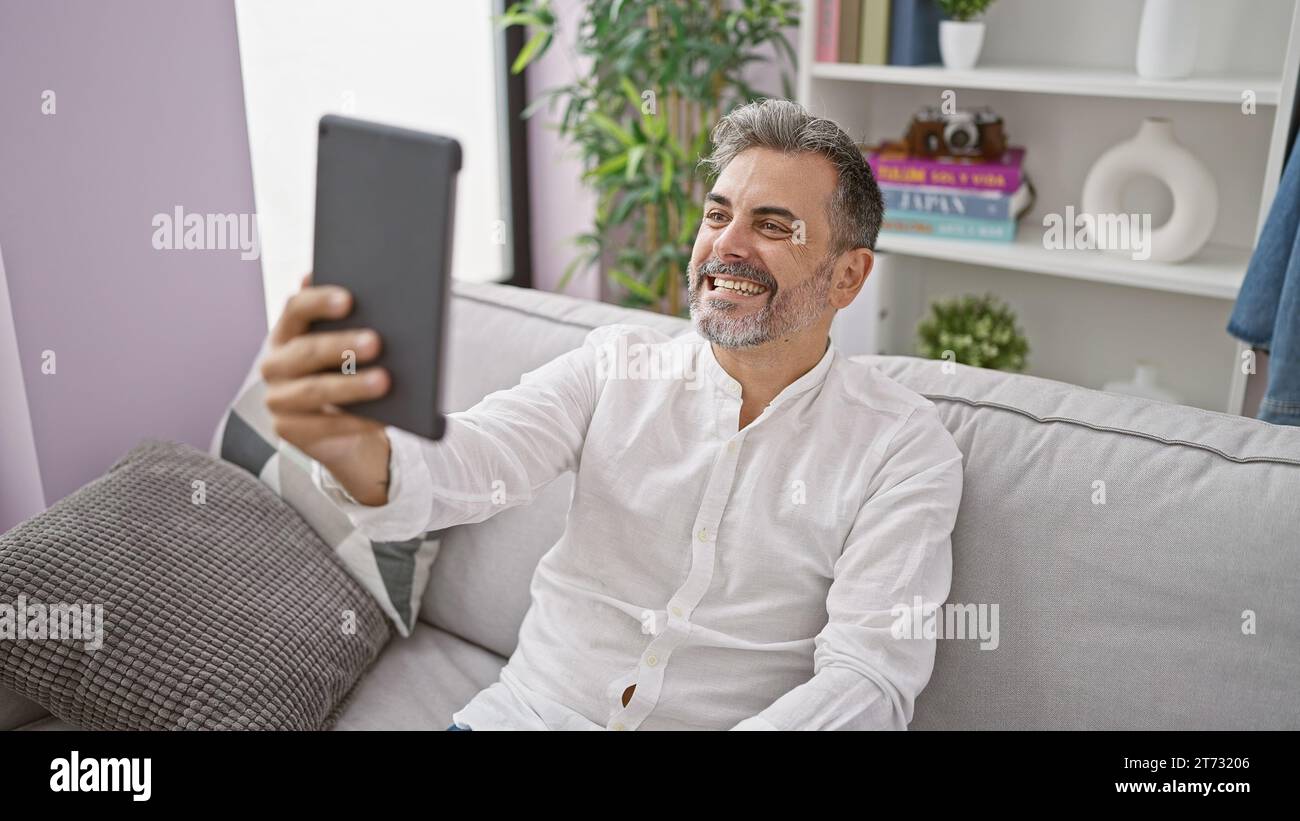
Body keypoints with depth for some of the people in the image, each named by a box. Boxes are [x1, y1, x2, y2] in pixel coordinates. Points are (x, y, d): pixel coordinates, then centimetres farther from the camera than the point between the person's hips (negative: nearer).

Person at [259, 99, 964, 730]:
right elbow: (469, 462, -13)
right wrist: (354, 449, -35)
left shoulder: (904, 449, -5)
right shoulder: (614, 365, 2)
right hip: (528, 709, 2)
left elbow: (868, 677, -12)